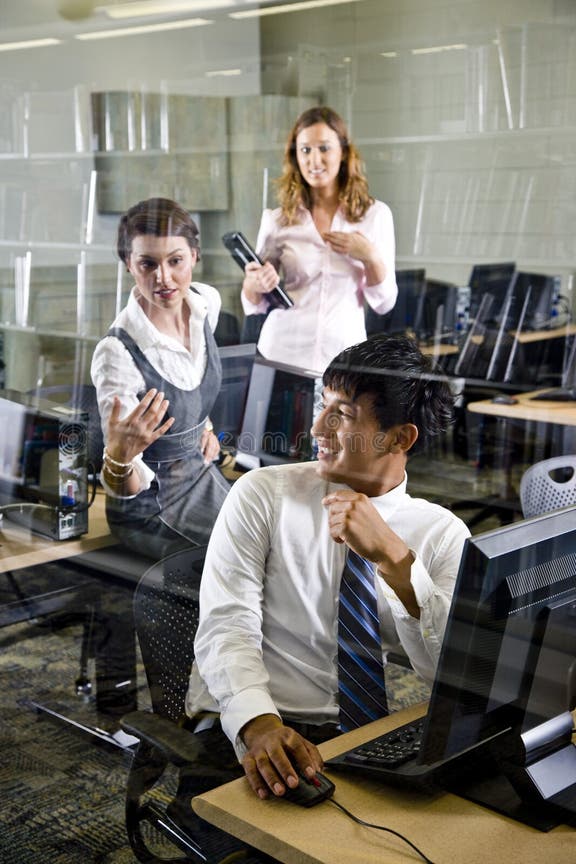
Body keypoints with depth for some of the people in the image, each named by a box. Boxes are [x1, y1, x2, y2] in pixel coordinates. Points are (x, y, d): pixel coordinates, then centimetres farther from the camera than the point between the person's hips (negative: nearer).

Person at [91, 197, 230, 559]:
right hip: (151, 501, -7)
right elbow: (127, 489, -24)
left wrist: (204, 426, 8)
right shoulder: (118, 353, -29)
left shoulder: (208, 302, -8)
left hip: (203, 472, 7)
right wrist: (119, 455, -43)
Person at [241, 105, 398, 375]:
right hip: (283, 353, 0)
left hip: (344, 353, 0)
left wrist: (372, 258, -13)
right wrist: (254, 284, -15)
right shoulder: (277, 220, 1)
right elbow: (255, 306, 7)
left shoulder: (375, 214, 1)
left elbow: (384, 303, 4)